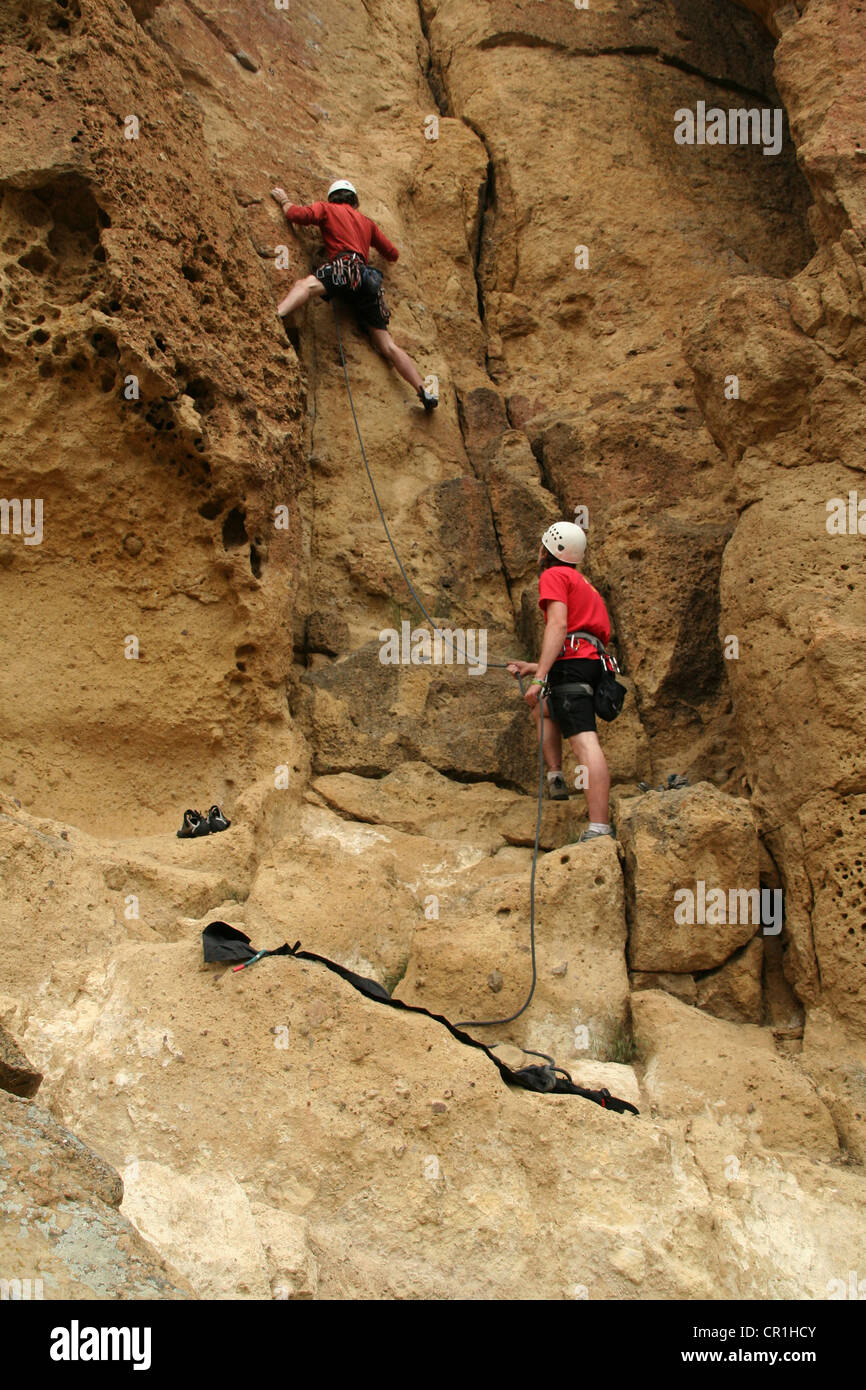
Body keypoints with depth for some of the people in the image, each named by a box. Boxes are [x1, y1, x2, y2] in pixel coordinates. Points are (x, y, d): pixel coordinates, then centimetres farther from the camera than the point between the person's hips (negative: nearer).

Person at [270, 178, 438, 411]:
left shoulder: (327, 208, 18)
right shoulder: (367, 222, 31)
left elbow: (298, 214, 2)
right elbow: (393, 253, 35)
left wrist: (284, 200, 24)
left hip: (347, 266, -5)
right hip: (369, 279, 6)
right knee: (388, 346, 4)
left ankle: (275, 316, -60)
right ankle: (424, 391, -1)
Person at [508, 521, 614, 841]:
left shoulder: (554, 576, 4)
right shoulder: (581, 582, 32)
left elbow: (558, 624, -14)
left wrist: (540, 677, -21)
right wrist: (533, 667, 34)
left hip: (571, 664, -10)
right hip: (593, 662, 10)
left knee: (584, 740, -20)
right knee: (542, 706, 33)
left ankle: (600, 829, -31)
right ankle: (555, 779, 21)